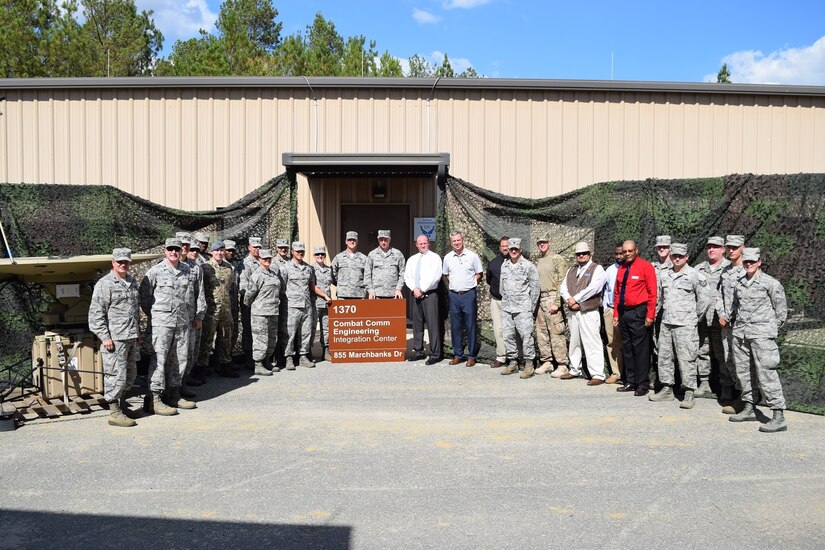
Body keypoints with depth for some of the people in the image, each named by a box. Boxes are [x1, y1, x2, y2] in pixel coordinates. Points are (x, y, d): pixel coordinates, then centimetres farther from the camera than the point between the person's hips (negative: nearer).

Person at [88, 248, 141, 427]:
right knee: (117, 374, -6)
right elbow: (96, 313, -13)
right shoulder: (105, 284, -9)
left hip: (131, 337, 8)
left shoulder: (132, 282, 15)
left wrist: (138, 330, 24)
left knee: (131, 373, 16)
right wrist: (105, 337, -16)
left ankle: (121, 403, 32)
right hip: (115, 338, -8)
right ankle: (114, 412, 3)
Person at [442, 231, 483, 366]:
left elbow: (479, 274, 5)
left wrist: (469, 283, -2)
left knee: (471, 326, 0)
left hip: (469, 294, -3)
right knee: (455, 326, 7)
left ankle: (471, 355, 8)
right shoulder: (447, 257, 7)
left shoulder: (472, 256, -1)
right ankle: (458, 355, 17)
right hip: (454, 295, 3)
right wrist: (454, 284, 7)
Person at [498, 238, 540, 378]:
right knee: (507, 335, 6)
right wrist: (505, 301, 13)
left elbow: (535, 287, -1)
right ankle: (513, 363, 17)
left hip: (523, 308, -5)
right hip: (506, 308, 5)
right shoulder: (504, 266, 12)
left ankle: (529, 364, 2)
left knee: (526, 335, -6)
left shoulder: (528, 266, -4)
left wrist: (531, 307, 0)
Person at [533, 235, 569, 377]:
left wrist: (556, 302, -16)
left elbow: (561, 282, -10)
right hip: (539, 300, 7)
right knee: (541, 332, 9)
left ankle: (562, 365, -3)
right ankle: (546, 362, 18)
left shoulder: (557, 259, -3)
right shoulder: (538, 261, 18)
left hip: (552, 298, -7)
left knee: (557, 333, -8)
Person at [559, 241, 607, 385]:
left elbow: (592, 288, -16)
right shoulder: (571, 270, 18)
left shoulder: (597, 269, -2)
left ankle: (597, 375, -6)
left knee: (592, 343, -9)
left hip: (589, 312, -6)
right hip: (573, 312, 7)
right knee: (574, 342, 15)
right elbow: (563, 287, 9)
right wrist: (570, 300, -9)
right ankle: (574, 370, 27)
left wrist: (575, 299, -12)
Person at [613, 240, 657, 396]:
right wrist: (616, 314, 13)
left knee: (640, 348, -3)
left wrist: (650, 315, -13)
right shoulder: (621, 269, 13)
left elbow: (652, 292, -9)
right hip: (623, 312, 7)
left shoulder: (646, 266, -6)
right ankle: (630, 382, 21)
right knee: (626, 348, 11)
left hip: (639, 313, -7)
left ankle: (642, 384, 6)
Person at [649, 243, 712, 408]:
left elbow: (706, 298, -6)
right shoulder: (664, 275, 11)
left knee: (686, 359, -5)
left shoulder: (694, 275, -6)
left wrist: (695, 317, -1)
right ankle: (667, 390, 22)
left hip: (685, 325, -6)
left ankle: (689, 393, 2)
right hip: (666, 323, 6)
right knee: (664, 357, 11)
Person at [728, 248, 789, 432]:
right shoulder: (738, 283, 11)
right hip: (740, 332, 6)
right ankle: (749, 409, 24)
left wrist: (771, 329, 2)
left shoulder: (770, 283, -4)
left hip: (761, 333, -6)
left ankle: (779, 417, -6)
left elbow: (781, 310, 1)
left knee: (766, 373, -10)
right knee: (742, 371, 11)